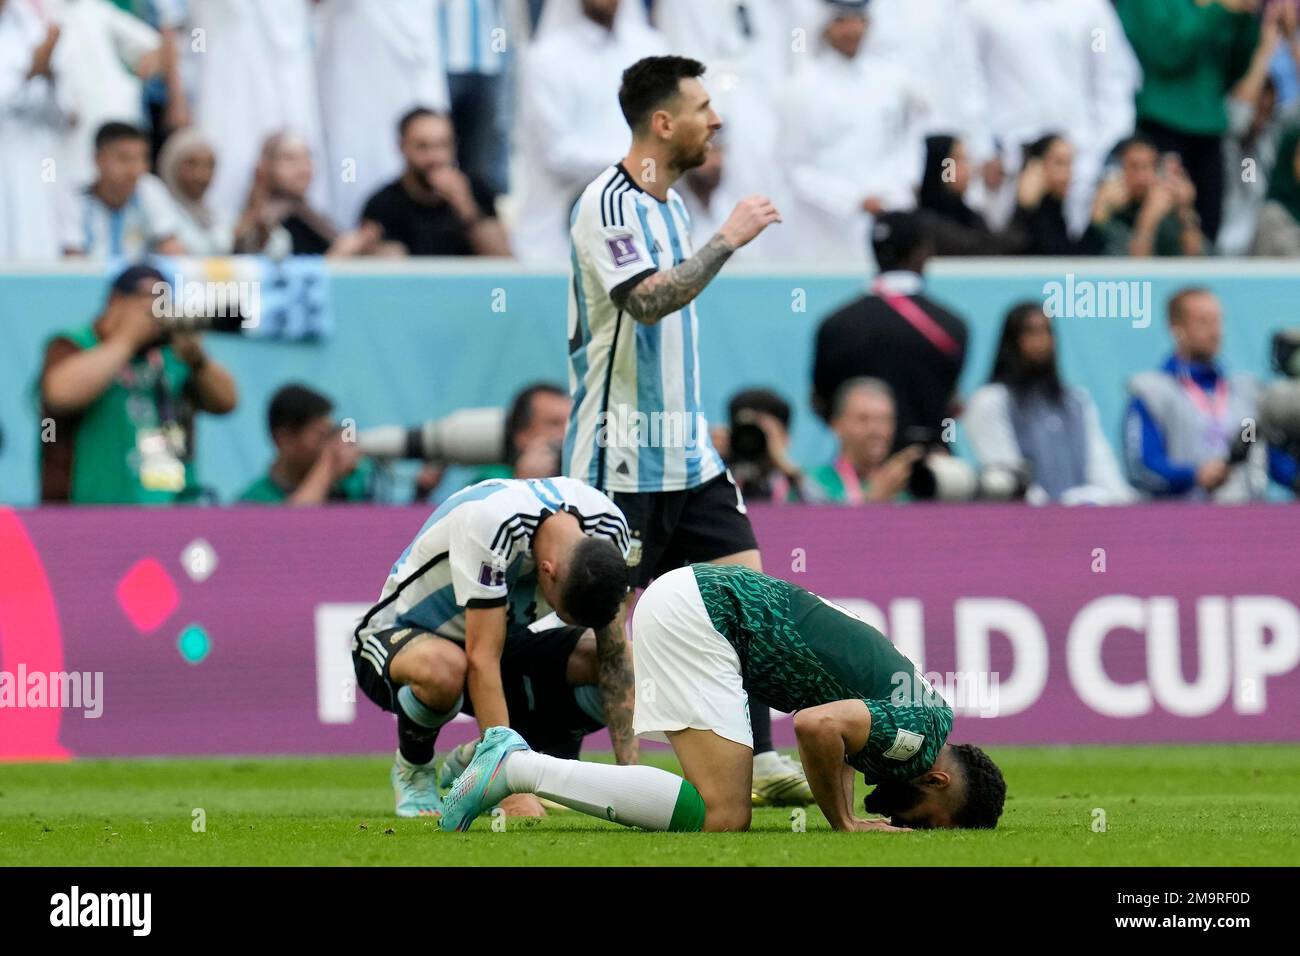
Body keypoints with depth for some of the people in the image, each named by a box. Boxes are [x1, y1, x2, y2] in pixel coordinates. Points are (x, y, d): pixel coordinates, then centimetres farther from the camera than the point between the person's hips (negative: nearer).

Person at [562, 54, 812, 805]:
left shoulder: (669, 201, 14)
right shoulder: (608, 203, -14)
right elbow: (649, 300, -29)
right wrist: (728, 240, -23)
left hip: (687, 453, 9)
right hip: (624, 460, -9)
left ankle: (759, 759, 3)